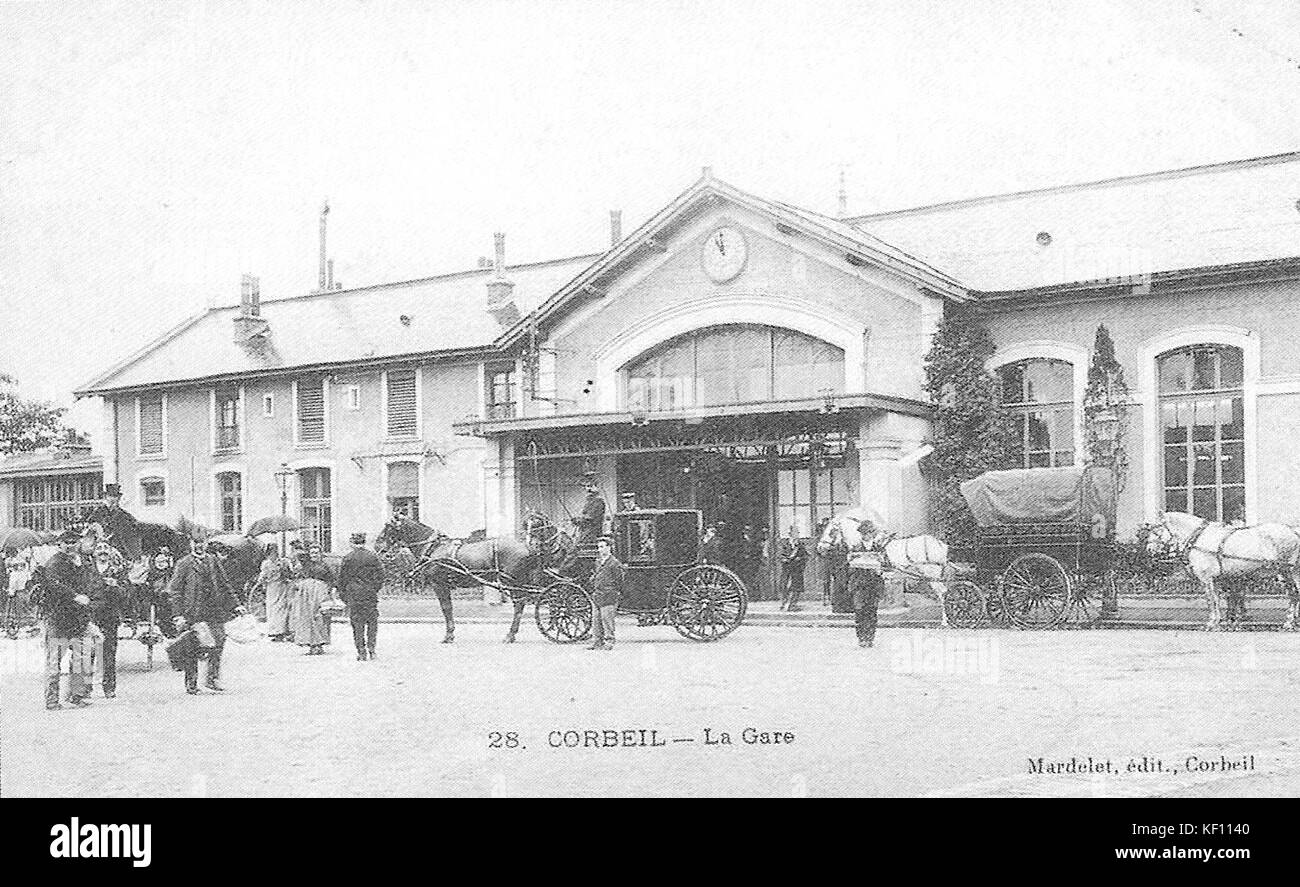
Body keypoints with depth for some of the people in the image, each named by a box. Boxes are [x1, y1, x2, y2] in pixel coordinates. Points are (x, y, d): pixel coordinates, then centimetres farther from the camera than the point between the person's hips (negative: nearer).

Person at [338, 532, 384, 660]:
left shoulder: (348, 558, -3)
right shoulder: (373, 556, 0)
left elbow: (342, 577, 1)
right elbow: (380, 574, 3)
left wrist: (343, 595, 9)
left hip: (354, 594, -1)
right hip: (370, 593, 1)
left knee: (357, 623, 4)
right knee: (372, 622, 11)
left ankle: (361, 653, 2)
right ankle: (371, 649, 4)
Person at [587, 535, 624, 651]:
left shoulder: (614, 563, -9)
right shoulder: (598, 561, 14)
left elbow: (619, 581, -6)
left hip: (608, 598, -7)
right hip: (596, 597, 7)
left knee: (607, 620, -4)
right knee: (596, 620, 9)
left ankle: (609, 642, 4)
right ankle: (596, 642, 15)